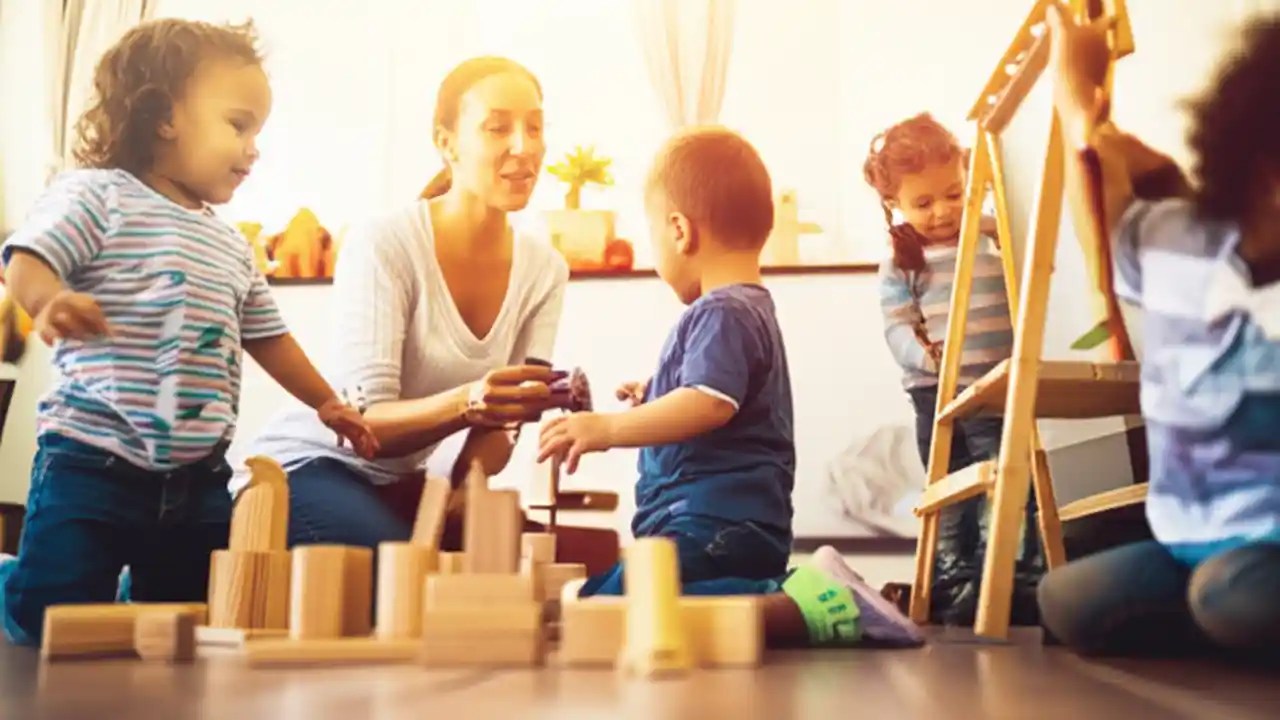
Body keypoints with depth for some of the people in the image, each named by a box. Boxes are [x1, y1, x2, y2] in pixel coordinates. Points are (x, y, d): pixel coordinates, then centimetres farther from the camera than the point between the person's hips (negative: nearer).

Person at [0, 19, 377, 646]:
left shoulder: (231, 247, 16)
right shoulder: (96, 194, -4)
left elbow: (265, 334, 24)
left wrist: (325, 402, 27)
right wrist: (52, 302, -38)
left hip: (198, 478, 6)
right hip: (93, 461, -6)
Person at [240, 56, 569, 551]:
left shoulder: (544, 270, -5)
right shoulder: (385, 245, -20)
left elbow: (496, 432, -4)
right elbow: (361, 423, -25)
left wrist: (501, 412, -27)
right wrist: (466, 403, -43)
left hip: (413, 488, 6)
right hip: (313, 466, -5)